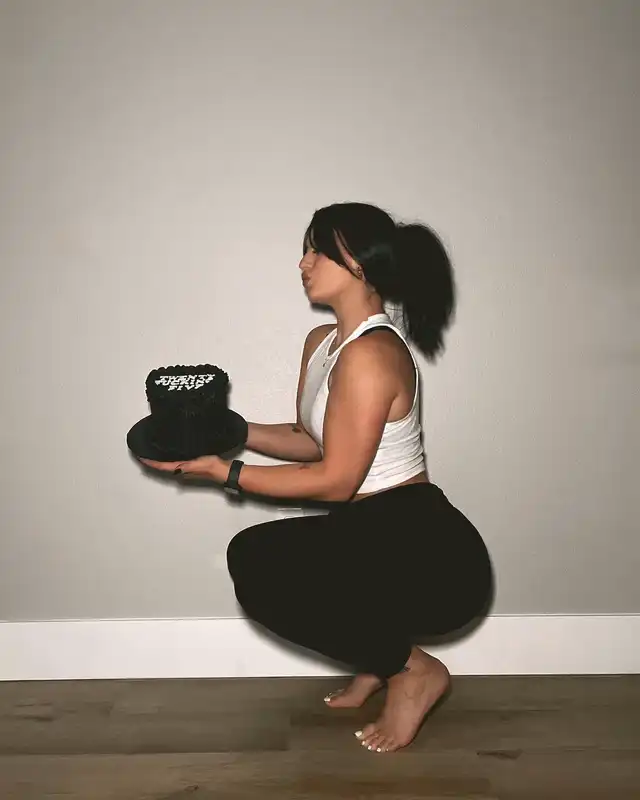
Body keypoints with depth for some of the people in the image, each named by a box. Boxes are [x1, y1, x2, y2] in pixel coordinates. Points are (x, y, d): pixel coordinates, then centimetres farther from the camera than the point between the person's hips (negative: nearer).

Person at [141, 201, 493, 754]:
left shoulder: (370, 354, -21)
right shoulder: (321, 342, 9)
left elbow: (335, 480, -20)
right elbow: (310, 441, 16)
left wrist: (223, 472, -16)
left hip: (428, 555, -9)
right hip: (375, 536, 9)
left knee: (265, 575, -18)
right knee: (252, 554, 9)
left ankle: (412, 670, -1)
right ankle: (379, 659, 15)